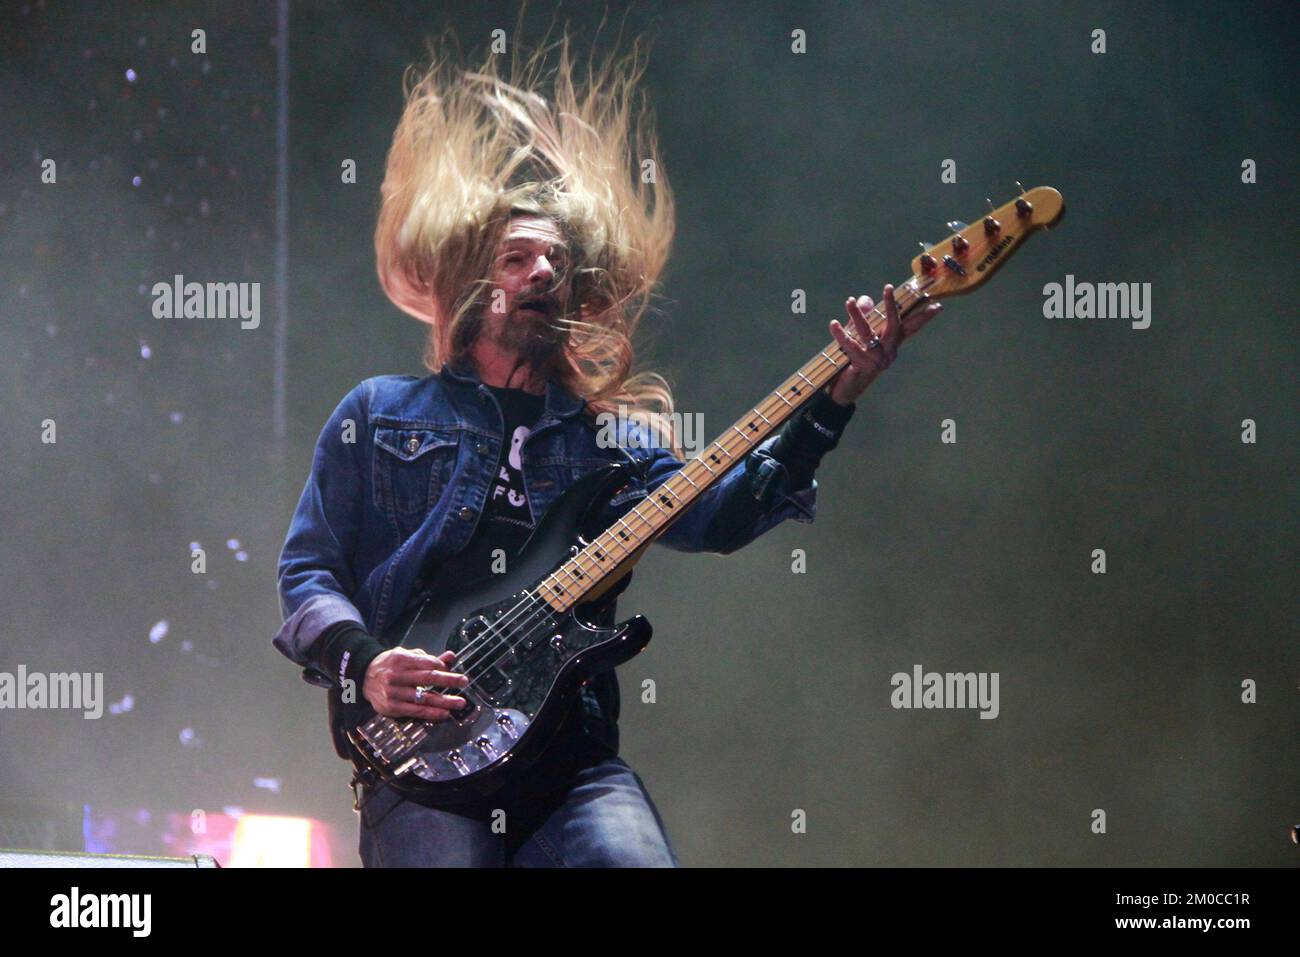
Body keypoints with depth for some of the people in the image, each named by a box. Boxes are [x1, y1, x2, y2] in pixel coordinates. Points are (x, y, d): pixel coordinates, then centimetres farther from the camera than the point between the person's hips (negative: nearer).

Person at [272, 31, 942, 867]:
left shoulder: (611, 437, 20)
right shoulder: (381, 415, 17)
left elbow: (713, 514, 2)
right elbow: (308, 569, 13)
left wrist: (832, 404, -11)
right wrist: (360, 664, -9)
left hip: (572, 757, 1)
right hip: (422, 763, -1)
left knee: (629, 854, -28)